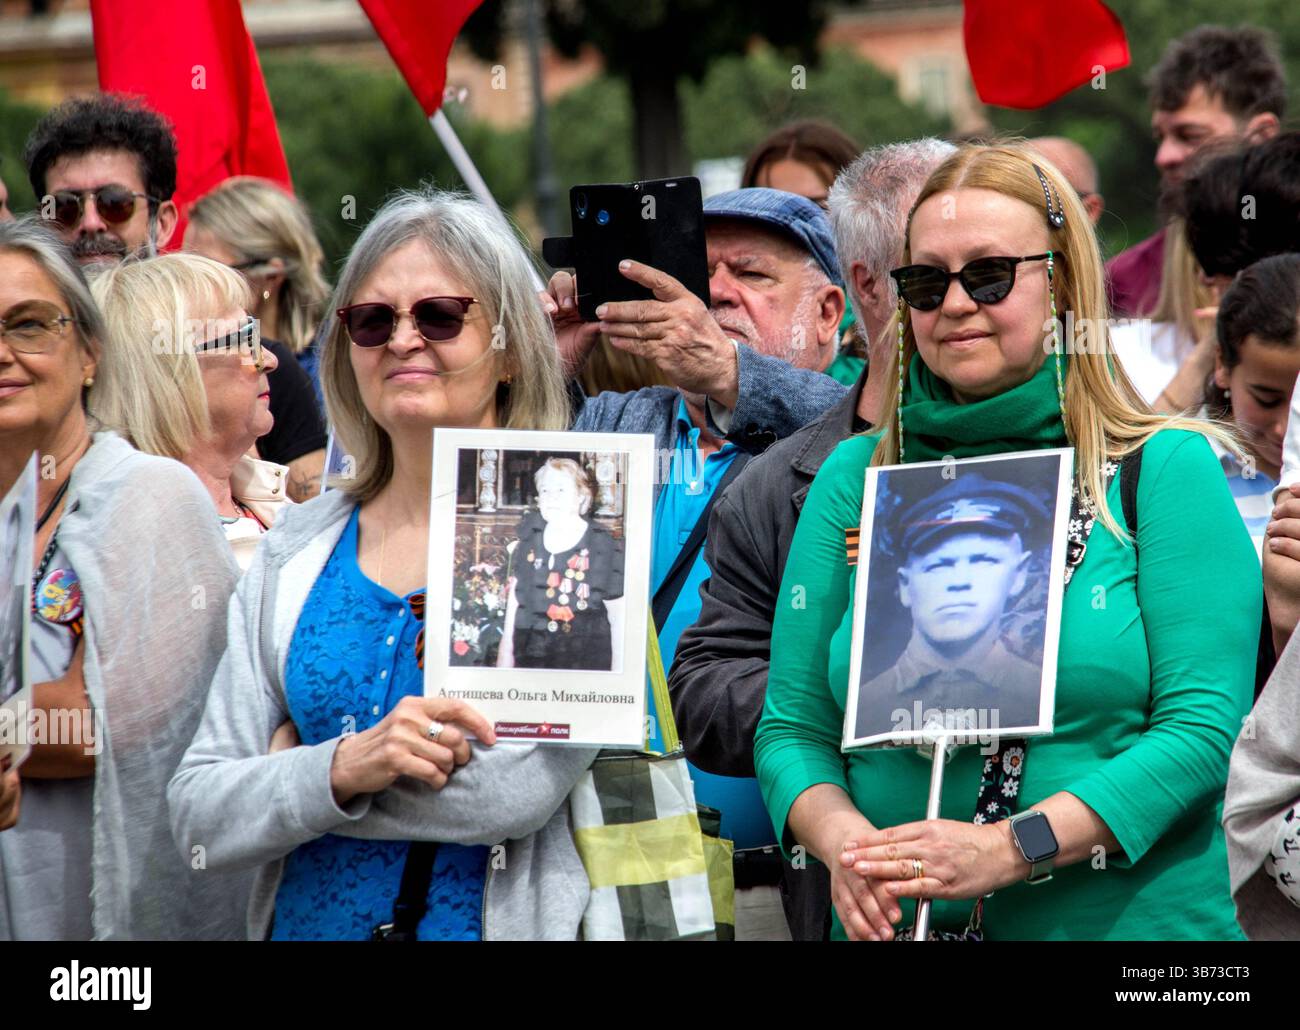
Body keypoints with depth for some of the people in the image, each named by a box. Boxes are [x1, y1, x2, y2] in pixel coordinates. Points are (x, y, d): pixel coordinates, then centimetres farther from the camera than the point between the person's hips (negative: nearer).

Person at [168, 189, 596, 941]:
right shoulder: (297, 549, 4)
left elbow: (521, 789, -20)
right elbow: (199, 817, -1)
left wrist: (298, 769, -11)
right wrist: (342, 769, -19)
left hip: (492, 921, -3)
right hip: (307, 923, 3)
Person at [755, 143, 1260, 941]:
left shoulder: (1163, 471, -3)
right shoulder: (855, 480, 6)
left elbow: (1203, 726, -12)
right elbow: (792, 727, 5)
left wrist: (1005, 849, -21)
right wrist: (844, 842, -16)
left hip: (1126, 917, -2)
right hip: (895, 924, 3)